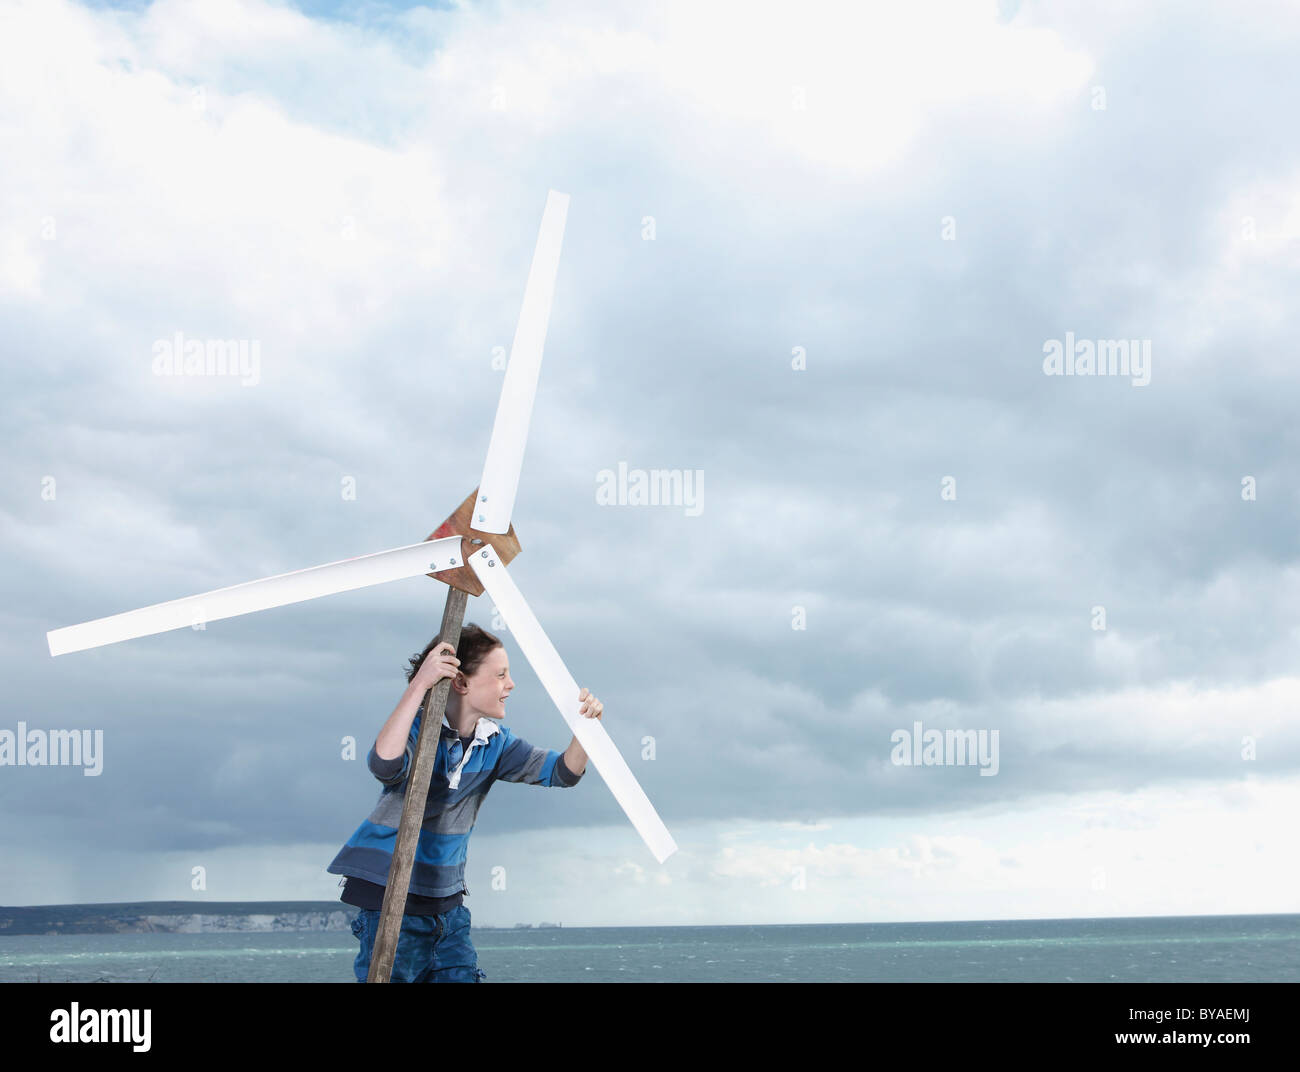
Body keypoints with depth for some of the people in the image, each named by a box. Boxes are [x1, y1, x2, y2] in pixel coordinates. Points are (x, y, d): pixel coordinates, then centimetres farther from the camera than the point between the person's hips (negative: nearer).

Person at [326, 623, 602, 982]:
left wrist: (585, 726, -18)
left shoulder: (493, 742, 5)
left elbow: (561, 771, 2)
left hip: (447, 902, 7)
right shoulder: (419, 729, -16)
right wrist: (418, 685, -40)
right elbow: (384, 764, -38)